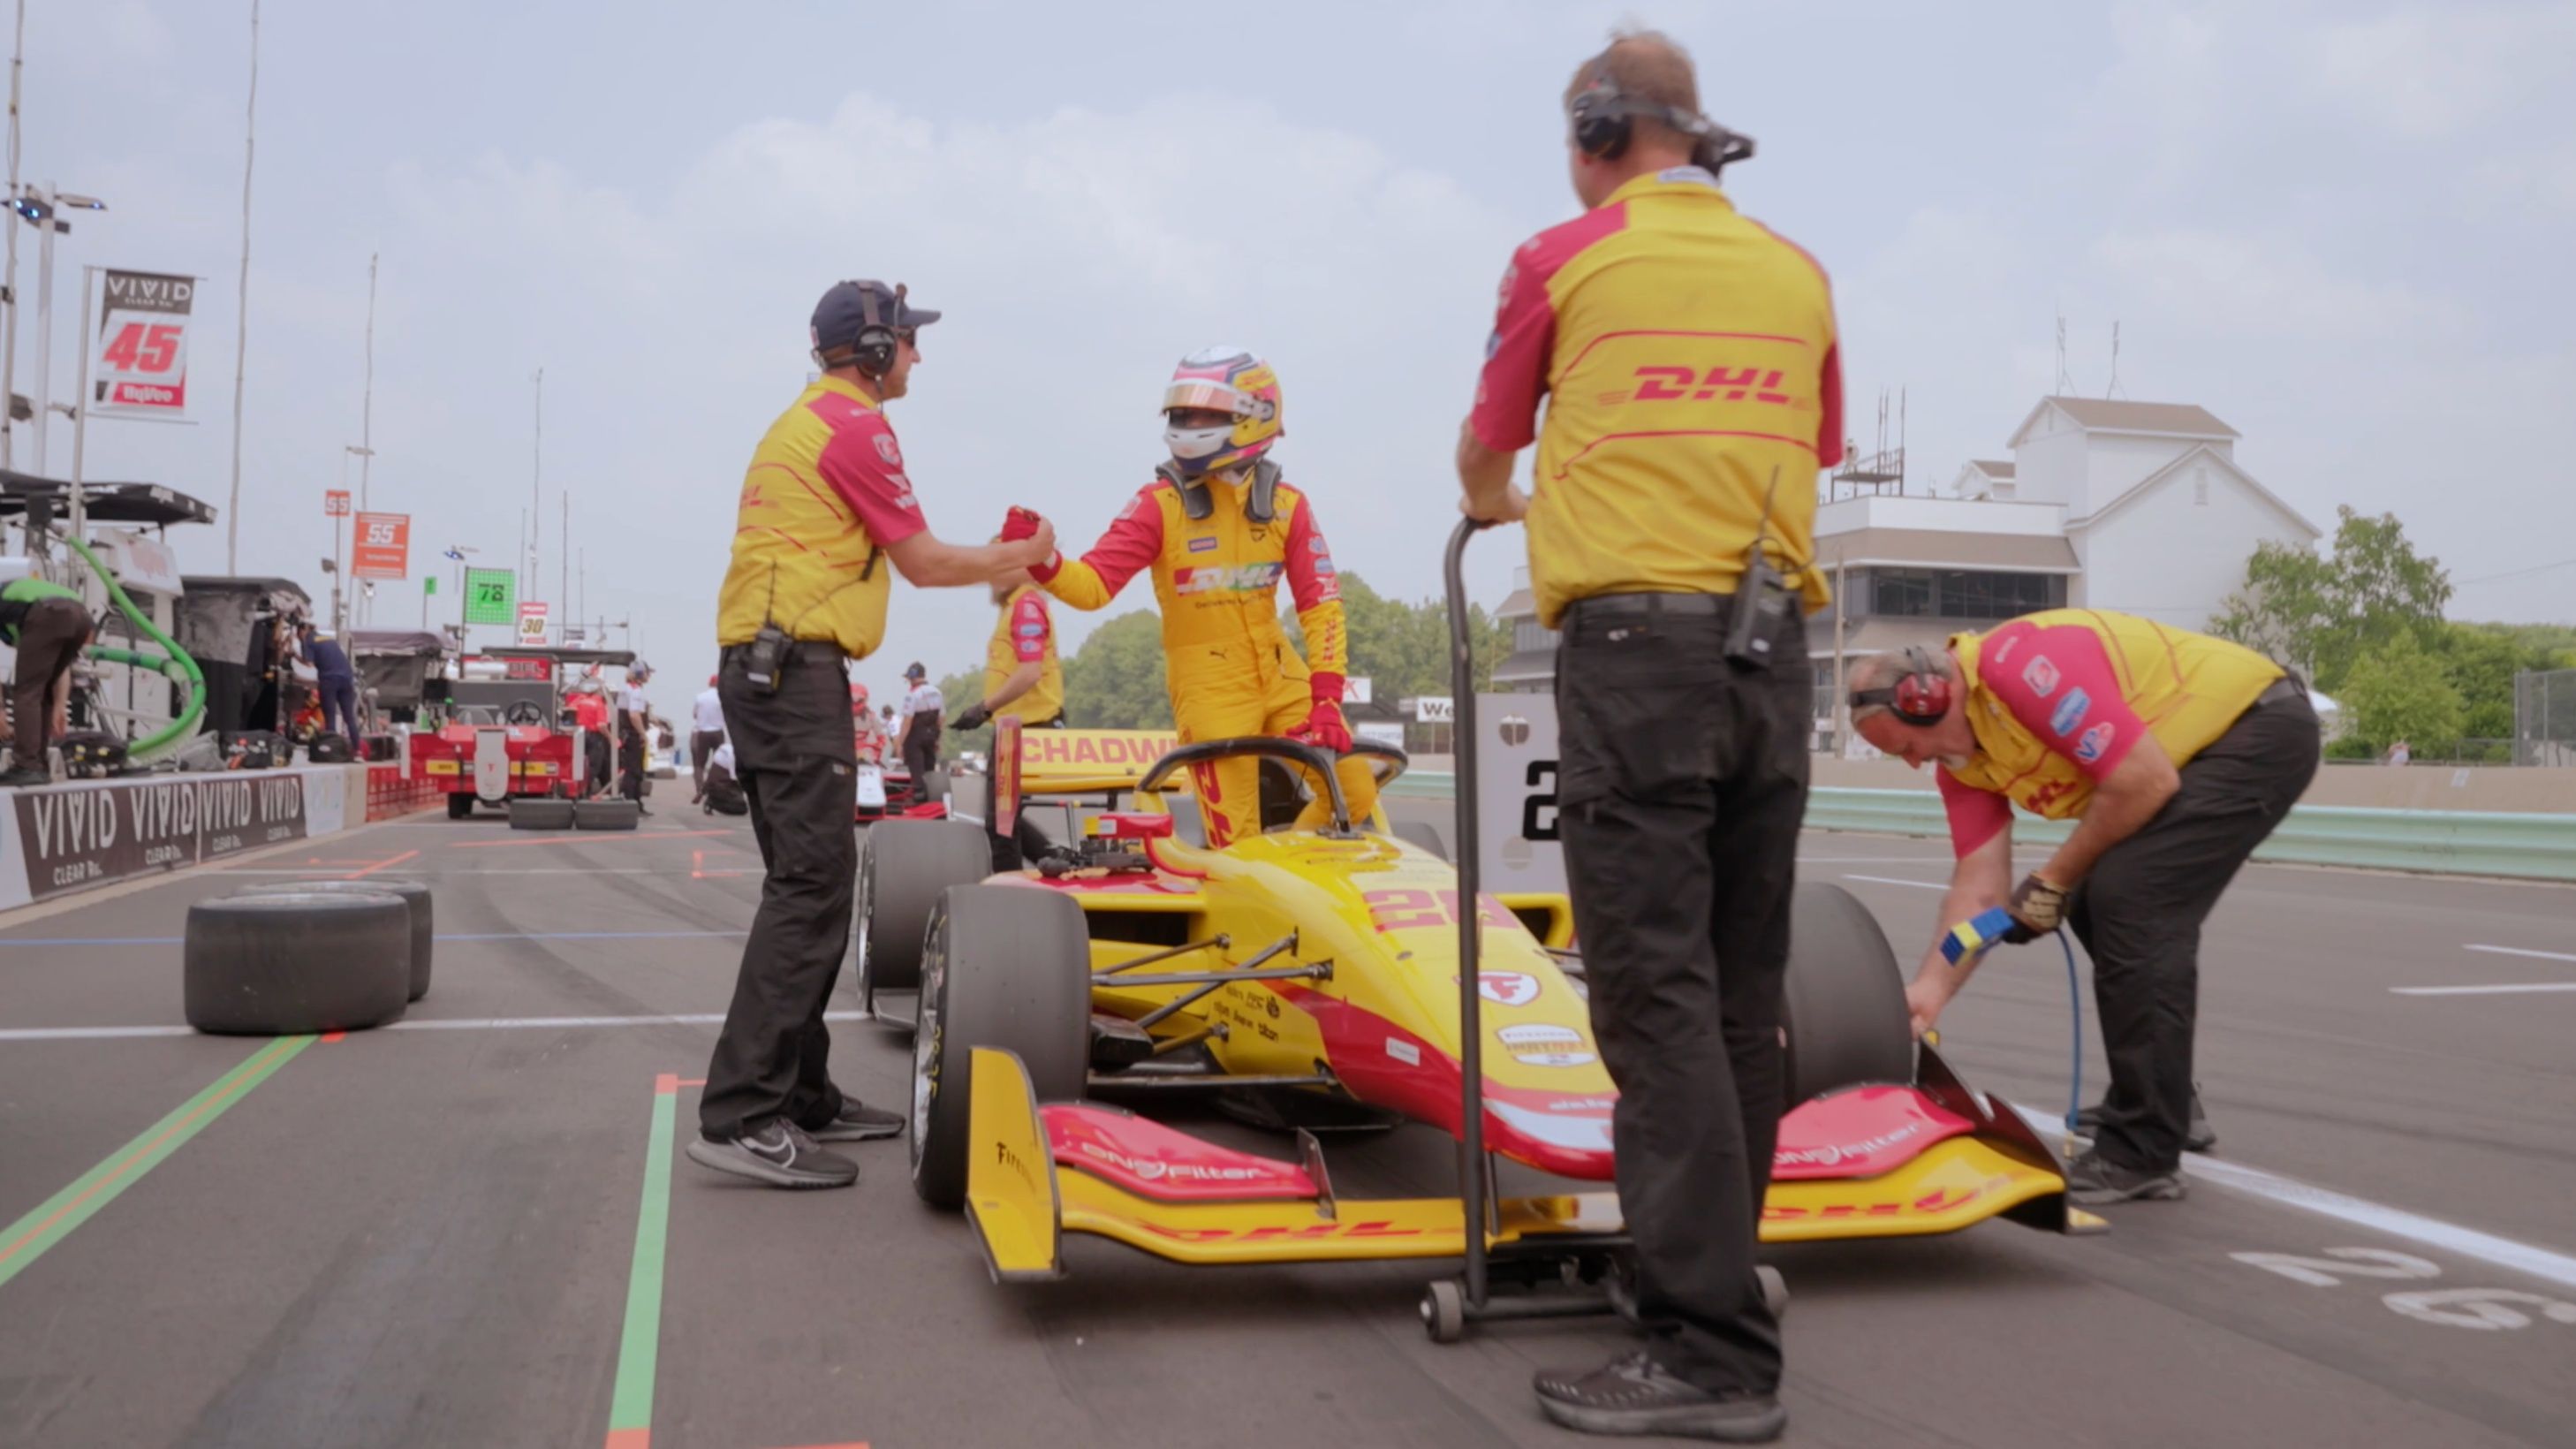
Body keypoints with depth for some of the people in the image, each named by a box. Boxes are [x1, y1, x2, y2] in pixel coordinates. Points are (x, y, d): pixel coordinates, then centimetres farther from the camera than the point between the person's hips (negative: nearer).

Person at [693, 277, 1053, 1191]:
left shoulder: (802, 423, 23)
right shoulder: (855, 426, -7)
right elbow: (923, 565, -4)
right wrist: (1020, 558, 10)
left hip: (762, 669, 11)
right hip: (797, 671, -11)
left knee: (808, 883, 12)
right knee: (811, 887, -14)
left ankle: (801, 1096, 17)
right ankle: (742, 1117, -16)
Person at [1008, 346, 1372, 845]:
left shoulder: (1286, 504, -2)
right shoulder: (1160, 503, -10)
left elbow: (1320, 603, -4)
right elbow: (1095, 585, -15)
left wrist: (1327, 700, -14)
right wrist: (1042, 562, -36)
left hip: (1280, 674, 4)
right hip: (1208, 686, -4)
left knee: (1356, 793, 0)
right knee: (1237, 846, -5)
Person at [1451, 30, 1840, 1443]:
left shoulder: (1563, 258, 3)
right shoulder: (1797, 272, 14)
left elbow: (1483, 450, 17)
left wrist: (1492, 507, 40)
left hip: (1635, 646, -5)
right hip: (1771, 649, 6)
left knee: (1657, 994, -7)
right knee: (1741, 995, 11)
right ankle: (1712, 1273, 22)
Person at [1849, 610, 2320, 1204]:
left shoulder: (2023, 665, -26)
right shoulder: (1960, 755, 2)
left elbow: (2147, 780, -27)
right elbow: (1980, 889, 2)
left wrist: (2053, 882, -15)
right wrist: (1930, 990, -7)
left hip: (2262, 727, -10)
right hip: (2199, 754, 10)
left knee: (2131, 901, -18)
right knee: (2098, 904, 12)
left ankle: (2142, 1155, -11)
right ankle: (2165, 1105, 28)